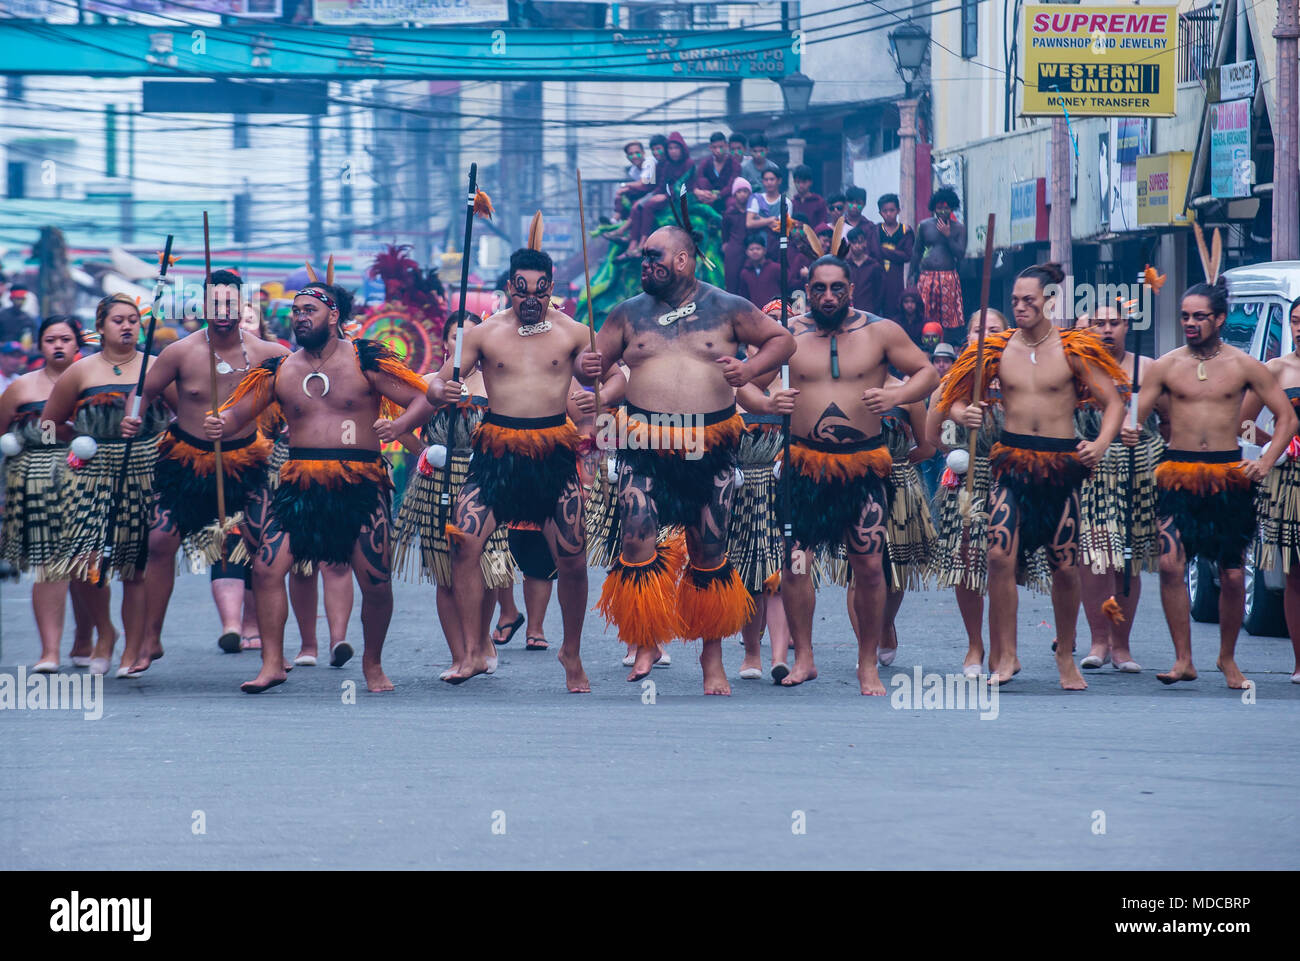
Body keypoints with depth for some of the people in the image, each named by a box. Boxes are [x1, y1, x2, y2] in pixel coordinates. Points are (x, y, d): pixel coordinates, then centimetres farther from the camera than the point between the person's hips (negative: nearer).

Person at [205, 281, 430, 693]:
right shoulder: (279, 371, 10)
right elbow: (238, 412, 11)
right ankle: (272, 663, -2)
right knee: (266, 568, -12)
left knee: (377, 582, -5)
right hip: (299, 484, 3)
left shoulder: (365, 361, 0)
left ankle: (373, 664, 17)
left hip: (361, 484, -2)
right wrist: (220, 425, -12)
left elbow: (421, 400, -3)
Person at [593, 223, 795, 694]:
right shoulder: (629, 314, 9)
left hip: (711, 444, -1)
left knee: (710, 553, 6)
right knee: (636, 540, -16)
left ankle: (713, 658, 19)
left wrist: (750, 369, -9)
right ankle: (647, 643, -1)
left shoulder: (727, 309, 4)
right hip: (644, 443, 1)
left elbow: (782, 340, 10)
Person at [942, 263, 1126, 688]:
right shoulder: (998, 349, 4)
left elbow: (1113, 402, -1)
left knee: (1065, 566, 3)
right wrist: (964, 414, -14)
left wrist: (1101, 443, -17)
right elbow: (956, 398, 10)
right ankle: (1005, 656, -10)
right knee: (1000, 554, -17)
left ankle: (1066, 657, 22)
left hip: (1062, 463, -1)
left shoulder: (1073, 350, -2)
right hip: (1012, 461, 1)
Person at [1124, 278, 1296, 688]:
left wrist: (1266, 462, -5)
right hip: (1178, 474, 0)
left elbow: (1286, 417, 6)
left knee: (1232, 575, 2)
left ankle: (1228, 658, 21)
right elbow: (1135, 416, 4)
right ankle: (1183, 660, -10)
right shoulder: (1165, 366, 4)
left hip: (1229, 474, 0)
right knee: (1171, 564, -16)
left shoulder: (1244, 366, 3)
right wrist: (1128, 433, -17)